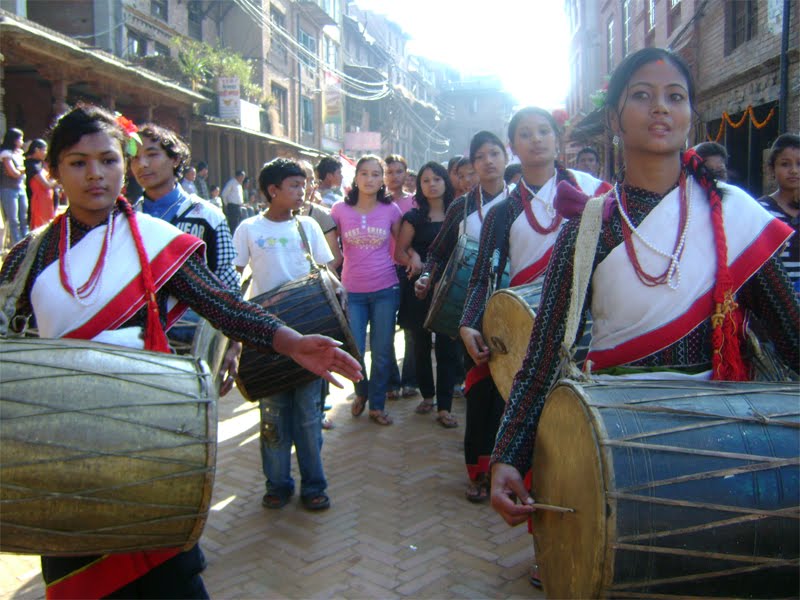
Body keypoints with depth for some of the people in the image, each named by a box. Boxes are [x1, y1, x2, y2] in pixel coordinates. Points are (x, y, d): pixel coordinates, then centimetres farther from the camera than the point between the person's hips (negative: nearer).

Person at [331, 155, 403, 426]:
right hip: (351, 291, 0)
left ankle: (377, 404, 24)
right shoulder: (340, 209, -1)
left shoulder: (391, 209, 0)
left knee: (382, 352, 6)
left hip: (385, 289, 0)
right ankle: (361, 392, 34)